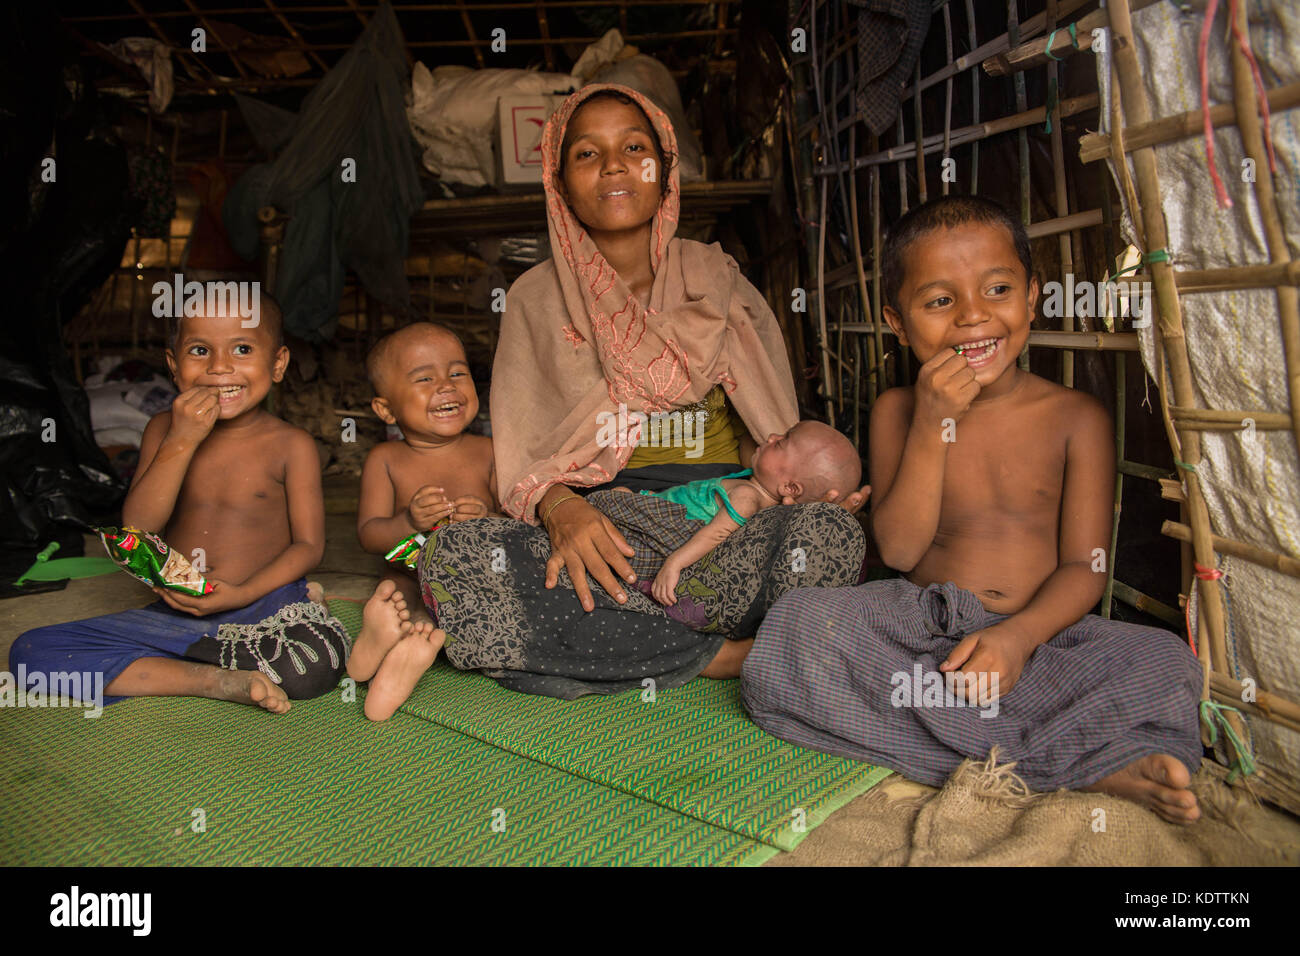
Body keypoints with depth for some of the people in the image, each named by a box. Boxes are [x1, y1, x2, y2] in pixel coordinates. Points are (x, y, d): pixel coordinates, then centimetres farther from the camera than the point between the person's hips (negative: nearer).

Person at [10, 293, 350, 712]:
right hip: (176, 611, 3)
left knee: (317, 663, -36)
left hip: (266, 607, -2)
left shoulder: (291, 445, -3)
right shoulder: (164, 429, 5)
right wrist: (181, 442, -17)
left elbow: (309, 544, -4)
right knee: (30, 652, -12)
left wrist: (243, 593, -19)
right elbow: (138, 527, -6)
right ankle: (213, 681, -21)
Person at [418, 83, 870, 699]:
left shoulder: (717, 283, 14)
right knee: (450, 557, -30)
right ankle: (723, 657, -23)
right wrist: (561, 509, -19)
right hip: (593, 532, 1)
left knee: (831, 533, -31)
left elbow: (774, 435, 13)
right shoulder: (536, 299, 12)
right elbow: (523, 454, 4)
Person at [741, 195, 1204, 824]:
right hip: (919, 625, 2)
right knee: (797, 624, -28)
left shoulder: (1076, 417, 0)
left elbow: (1084, 566, -3)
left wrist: (1017, 635, -23)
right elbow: (899, 549, -7)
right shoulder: (898, 411, 3)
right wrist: (933, 427, -16)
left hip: (1039, 631, -1)